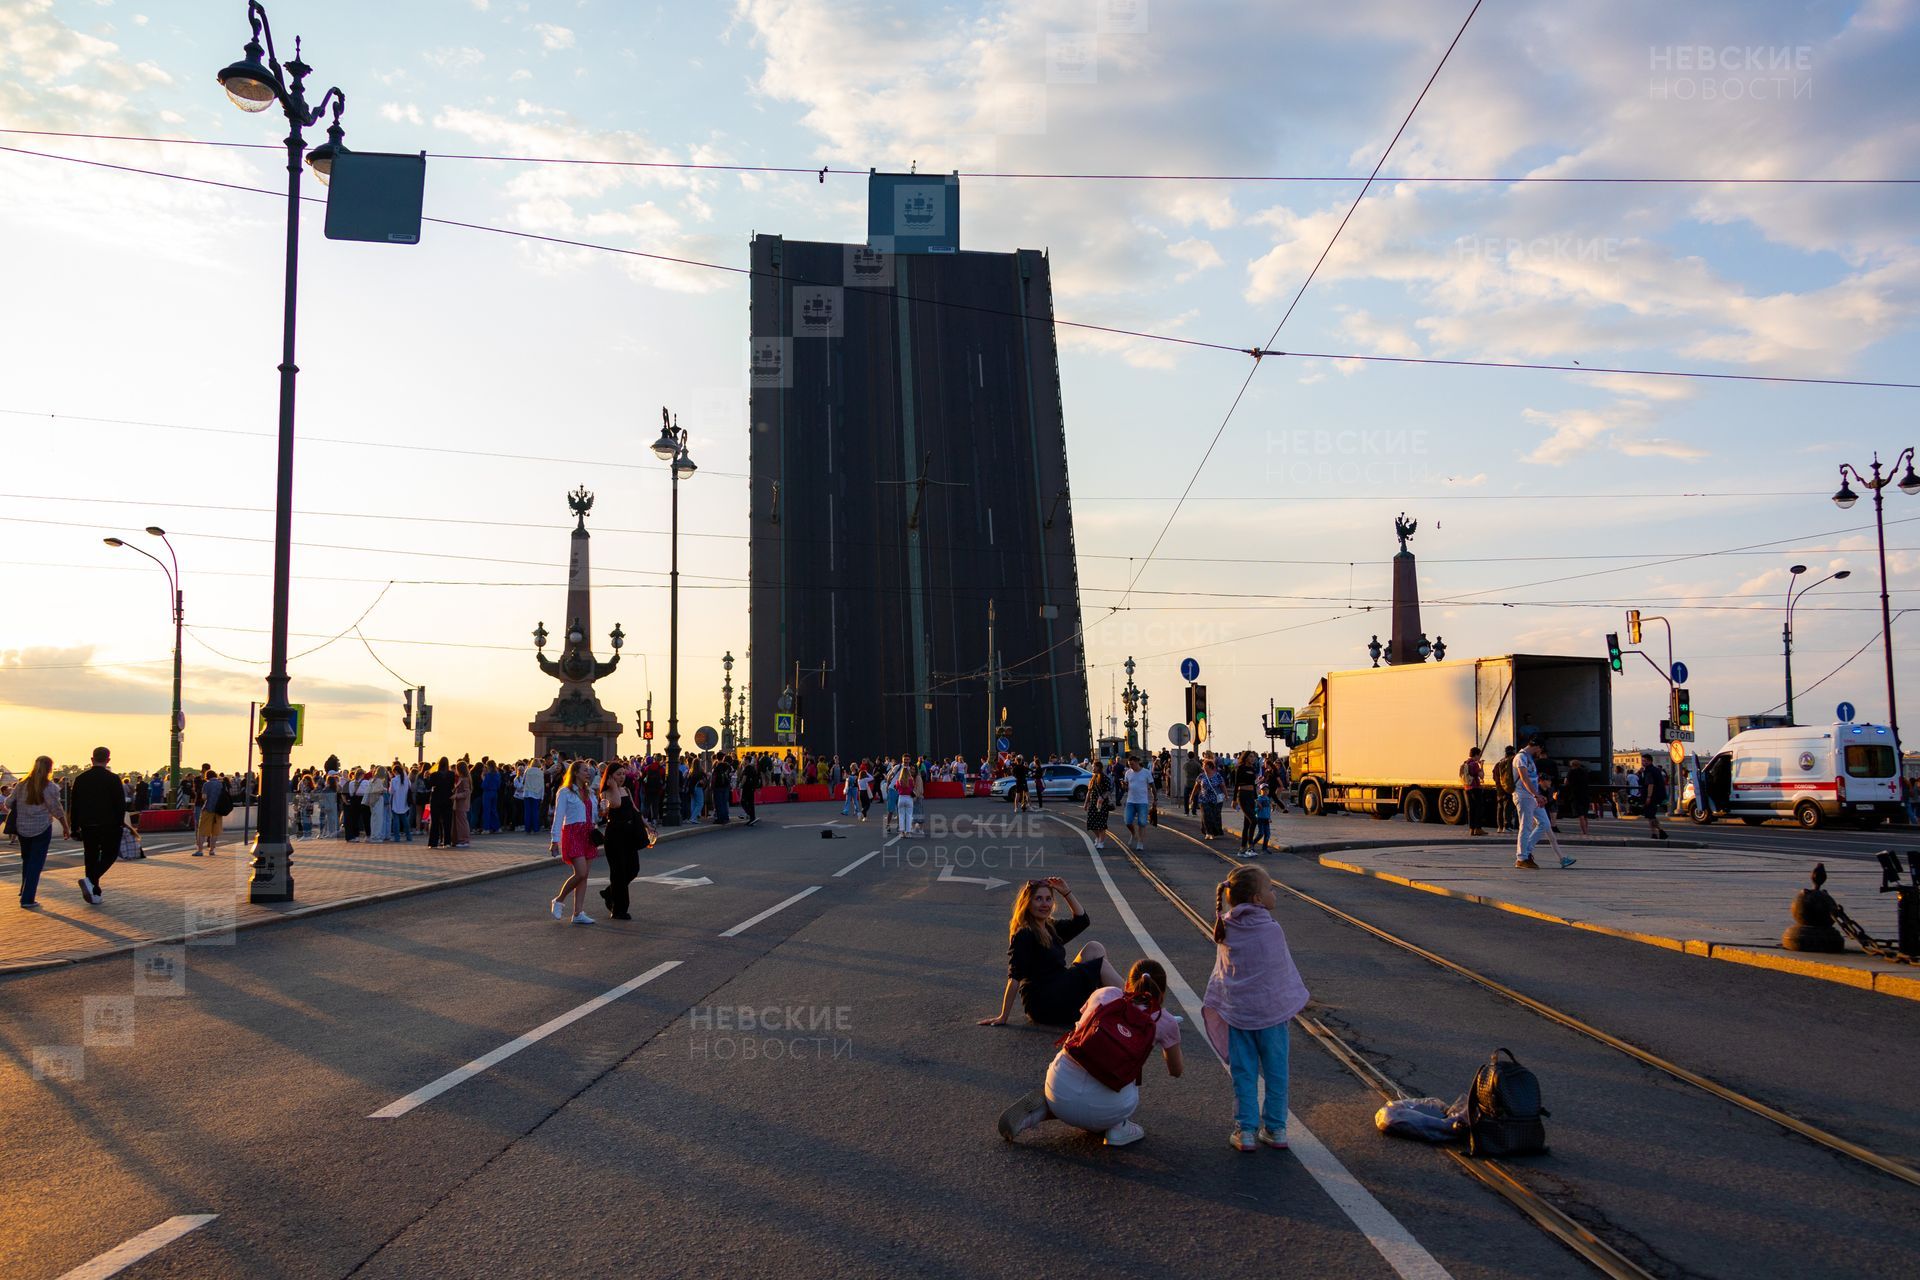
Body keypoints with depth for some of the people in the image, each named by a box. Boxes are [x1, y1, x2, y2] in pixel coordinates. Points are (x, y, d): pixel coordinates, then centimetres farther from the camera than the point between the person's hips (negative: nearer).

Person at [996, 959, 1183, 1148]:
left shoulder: (1105, 994, 15)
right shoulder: (1165, 1022, 10)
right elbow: (1176, 1072, 28)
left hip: (1059, 1094, 1)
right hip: (1105, 1109, -1)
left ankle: (1042, 1107, 11)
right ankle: (1116, 1126, 9)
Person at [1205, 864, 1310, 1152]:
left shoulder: (1225, 930, -3)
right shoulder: (1272, 930, -15)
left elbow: (1222, 971, 5)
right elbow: (1285, 969, -4)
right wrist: (1288, 1002, 10)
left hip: (1237, 1012, 3)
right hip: (1272, 1010, -2)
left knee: (1244, 1073, 10)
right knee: (1275, 1071, 12)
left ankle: (1245, 1130, 12)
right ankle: (1275, 1129, 20)